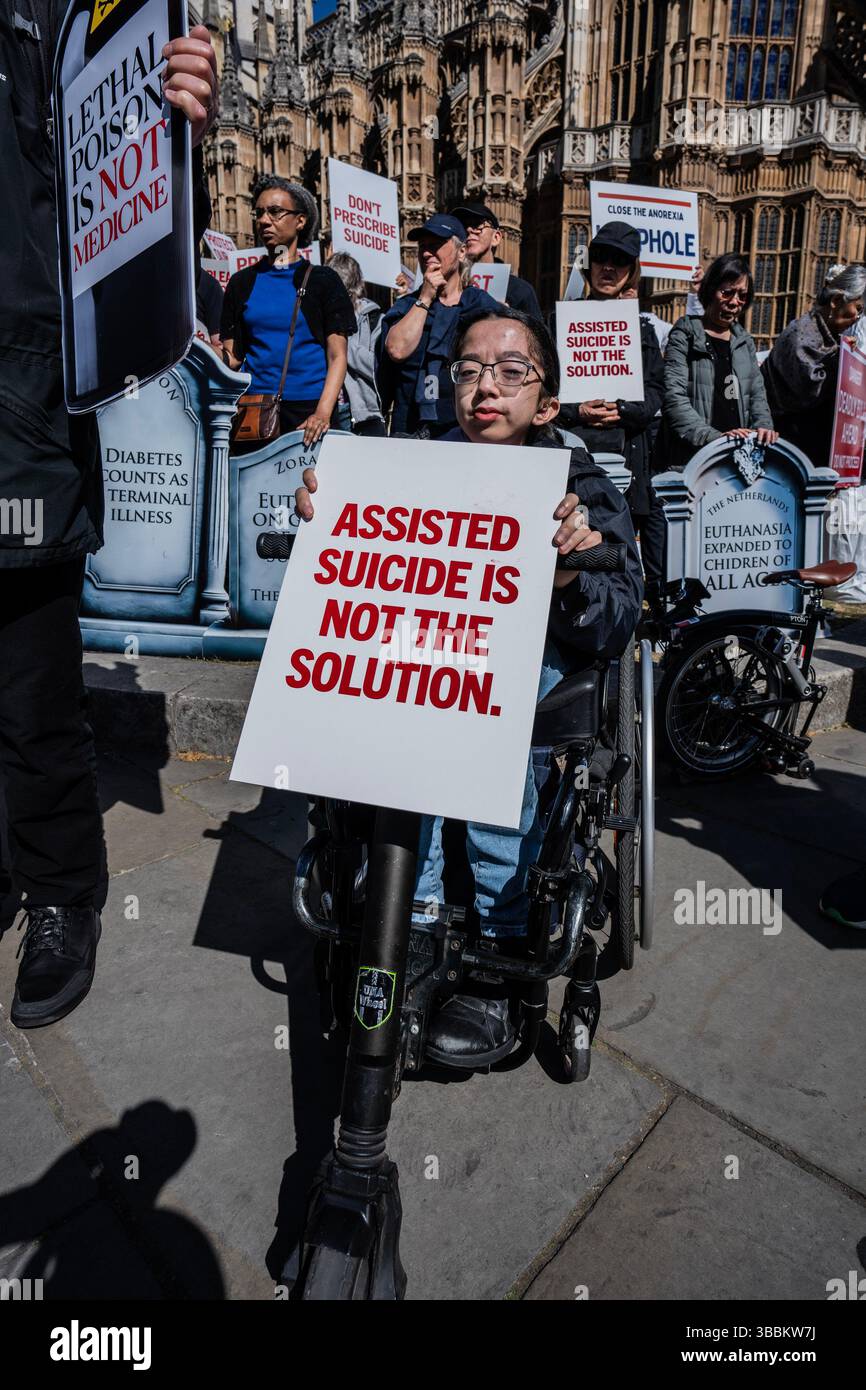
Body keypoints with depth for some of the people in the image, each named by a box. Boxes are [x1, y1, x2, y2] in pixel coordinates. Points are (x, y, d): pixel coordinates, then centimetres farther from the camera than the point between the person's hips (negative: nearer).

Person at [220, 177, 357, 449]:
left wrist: (323, 413, -16)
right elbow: (232, 356, 14)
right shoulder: (242, 282, 15)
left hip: (310, 409, -2)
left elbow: (337, 356, -2)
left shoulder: (322, 279, 6)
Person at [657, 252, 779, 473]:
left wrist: (764, 429, -3)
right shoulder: (685, 336, 0)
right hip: (690, 457, -5)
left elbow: (757, 393, 19)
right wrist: (714, 437, -21)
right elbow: (674, 398, -11)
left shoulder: (744, 341, 19)